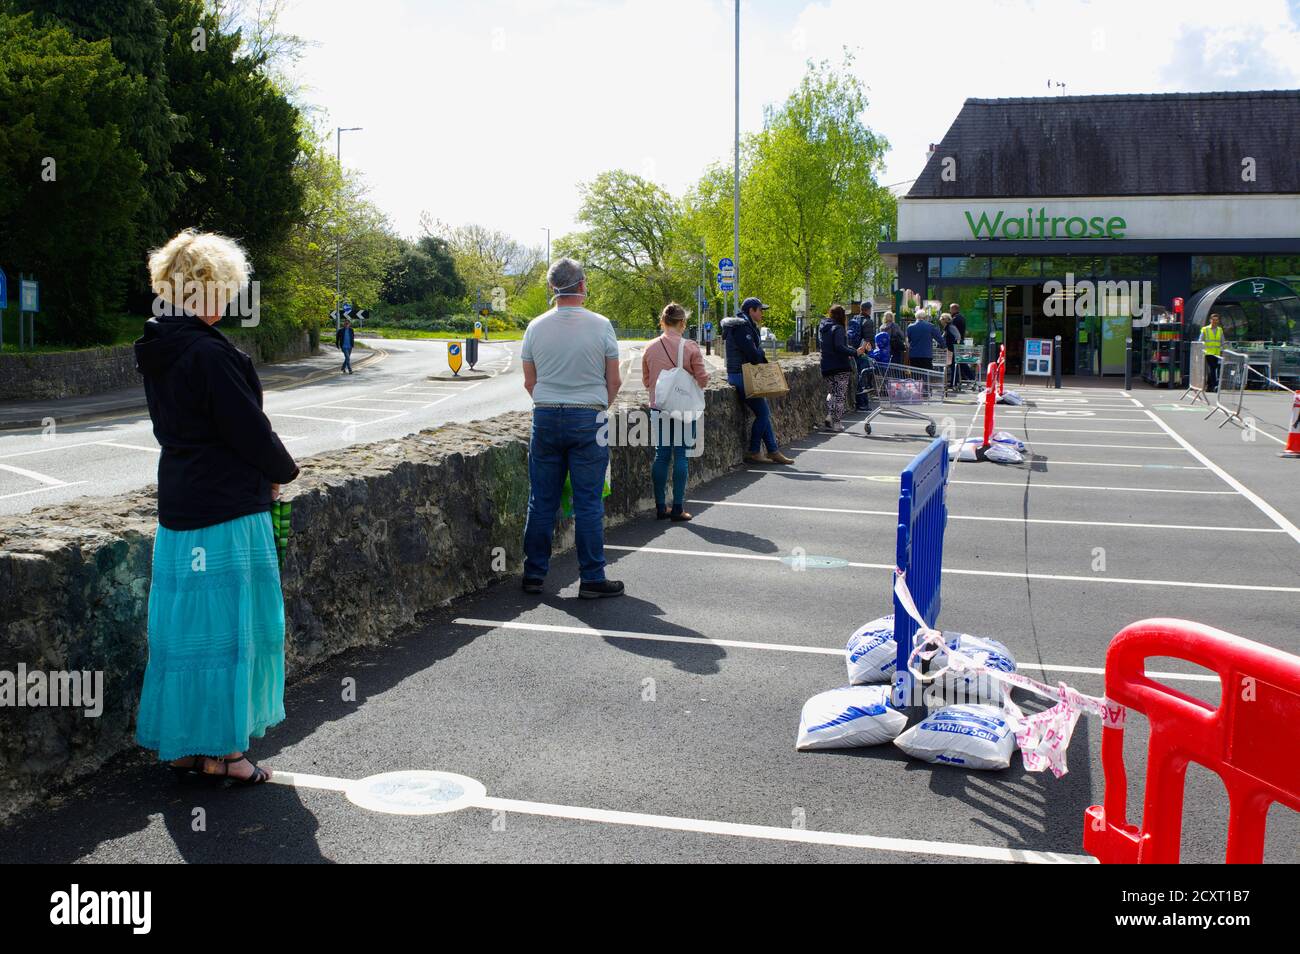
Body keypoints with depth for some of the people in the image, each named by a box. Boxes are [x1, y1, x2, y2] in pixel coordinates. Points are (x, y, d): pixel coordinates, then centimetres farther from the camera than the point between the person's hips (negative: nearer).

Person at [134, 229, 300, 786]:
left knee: (188, 624, 14)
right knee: (226, 625, 1)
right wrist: (284, 471, 3)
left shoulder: (157, 352, 9)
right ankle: (220, 750, 10)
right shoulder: (207, 354, -20)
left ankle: (185, 745, 23)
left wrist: (260, 474, 12)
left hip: (180, 508, 9)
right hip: (227, 514, -9)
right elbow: (251, 431, -16)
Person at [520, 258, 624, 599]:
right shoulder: (600, 325, -5)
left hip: (545, 417, 3)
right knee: (589, 503, 2)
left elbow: (529, 382, 9)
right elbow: (614, 381, -1)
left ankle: (534, 573, 17)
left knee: (541, 501, 10)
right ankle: (592, 578, 6)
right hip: (588, 418, -3)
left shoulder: (536, 327, 2)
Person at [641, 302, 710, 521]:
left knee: (661, 455, 10)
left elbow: (646, 381, 9)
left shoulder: (650, 348, 0)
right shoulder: (690, 347, -9)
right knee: (681, 455, 3)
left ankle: (660, 507, 12)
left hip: (658, 409, 3)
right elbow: (703, 380, -5)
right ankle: (677, 508, 3)